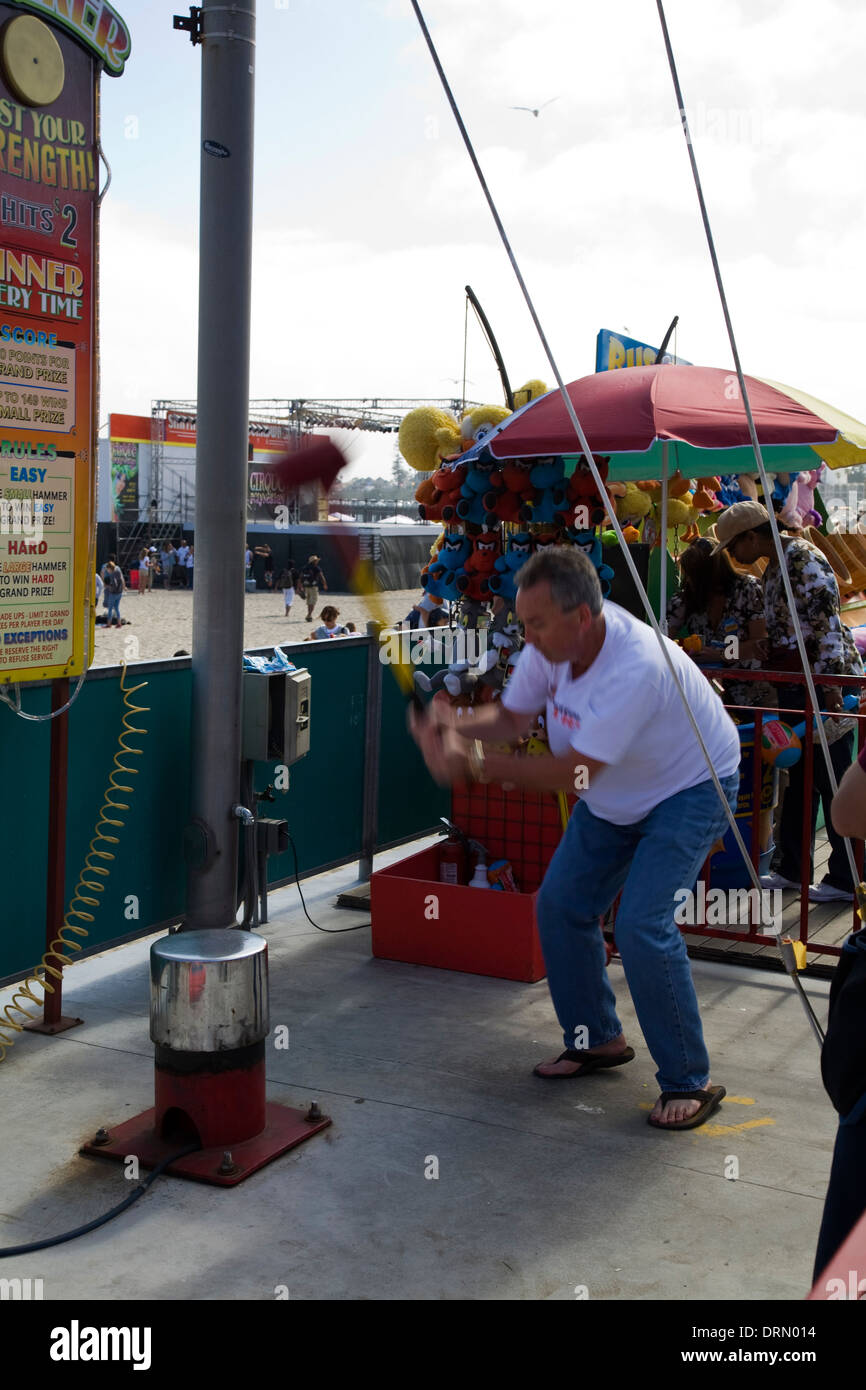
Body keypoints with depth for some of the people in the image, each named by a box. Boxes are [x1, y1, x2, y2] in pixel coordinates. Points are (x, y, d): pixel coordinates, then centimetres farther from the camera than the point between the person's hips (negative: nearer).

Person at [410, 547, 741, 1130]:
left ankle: (689, 1083, -2)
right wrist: (455, 725, -25)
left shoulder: (635, 666, -39)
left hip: (692, 790, -8)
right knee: (560, 906, 7)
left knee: (643, 926, -19)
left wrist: (474, 762, -38)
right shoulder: (554, 642, -15)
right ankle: (597, 1039, 27)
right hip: (615, 796, 8)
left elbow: (573, 773, -37)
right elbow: (513, 716, -4)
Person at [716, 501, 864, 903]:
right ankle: (791, 868, 23)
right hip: (796, 687, 10)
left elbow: (827, 621, -20)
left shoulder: (803, 559, -15)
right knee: (800, 776, 14)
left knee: (833, 779, -4)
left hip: (825, 681, -10)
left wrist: (830, 682, -24)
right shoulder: (773, 568, 15)